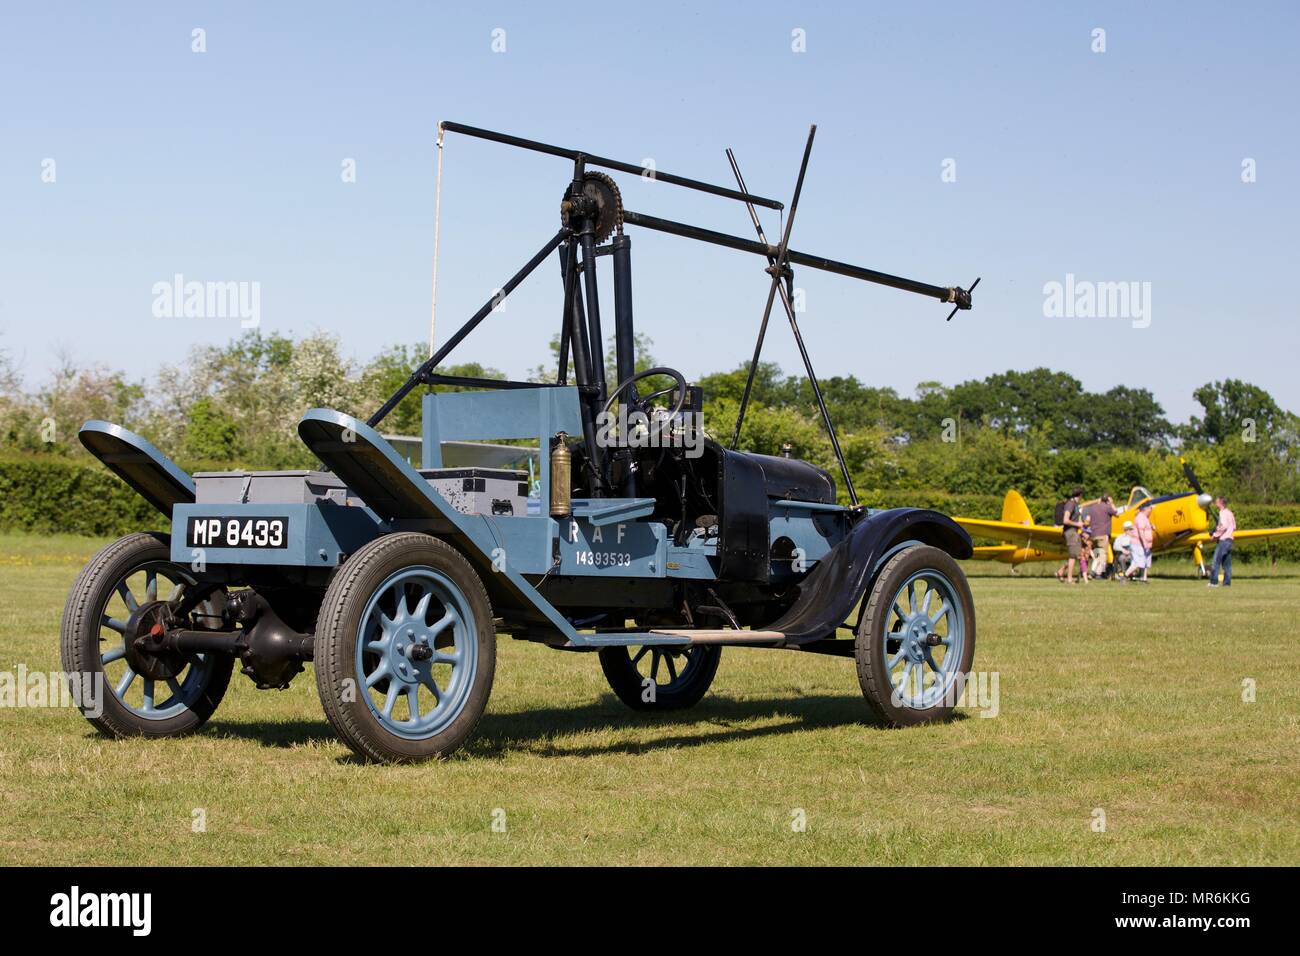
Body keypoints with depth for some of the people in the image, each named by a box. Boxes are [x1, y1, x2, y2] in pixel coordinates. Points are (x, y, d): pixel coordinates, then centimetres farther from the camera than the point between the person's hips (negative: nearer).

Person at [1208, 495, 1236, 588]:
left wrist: (1215, 535, -13)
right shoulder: (1230, 513, 18)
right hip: (1229, 539, 9)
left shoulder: (1222, 512, -10)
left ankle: (1214, 582, -13)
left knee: (1215, 562, -9)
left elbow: (1224, 526, -21)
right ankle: (1227, 583, 5)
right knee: (1227, 564, 8)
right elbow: (1234, 527, 20)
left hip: (1223, 539, -9)